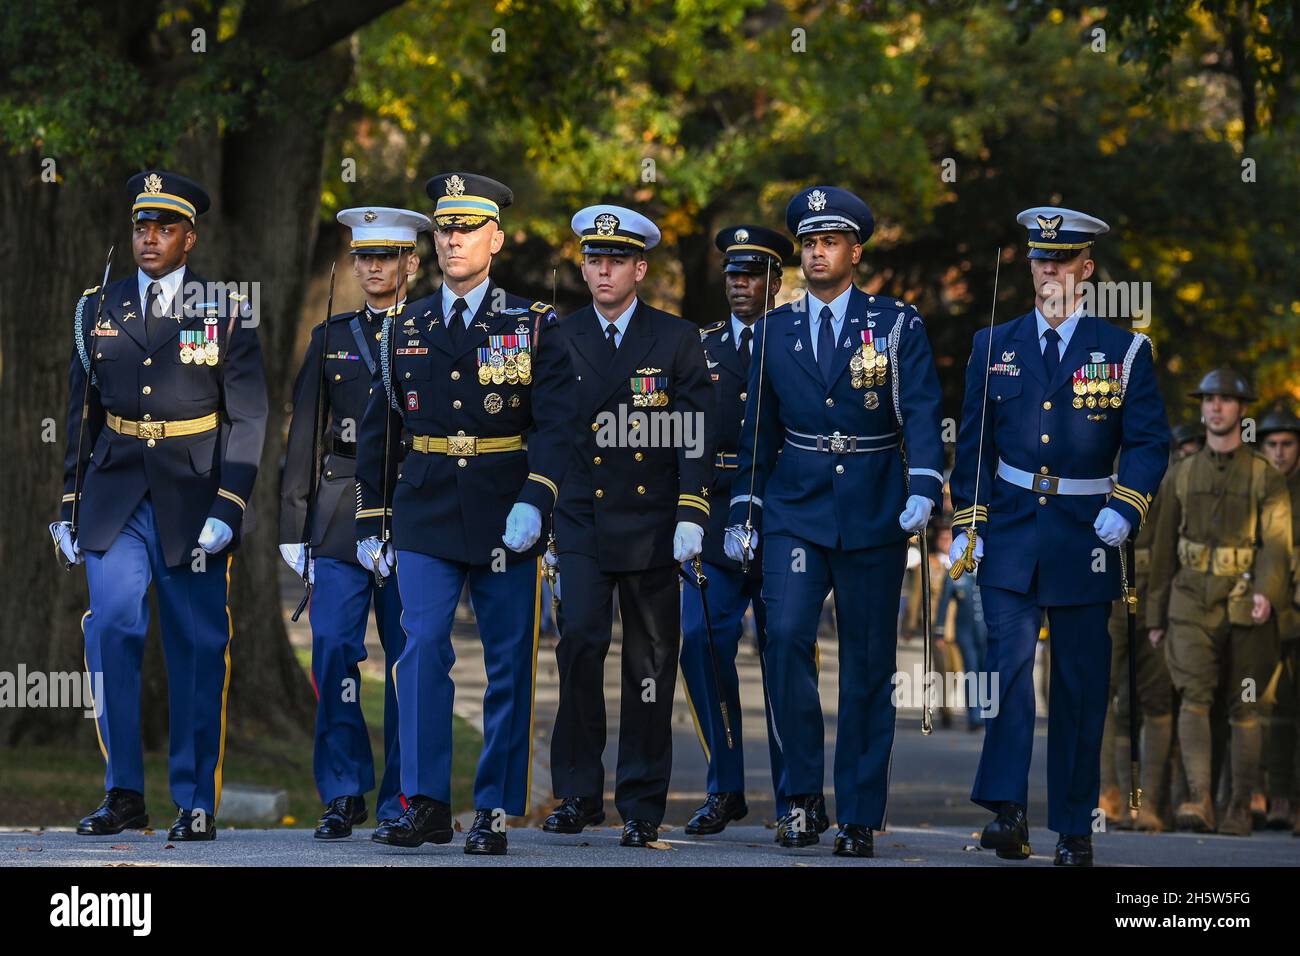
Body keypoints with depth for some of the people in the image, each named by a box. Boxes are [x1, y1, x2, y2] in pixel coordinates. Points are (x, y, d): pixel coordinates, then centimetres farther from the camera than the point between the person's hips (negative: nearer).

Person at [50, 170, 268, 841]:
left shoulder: (226, 313, 1)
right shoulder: (100, 310, 10)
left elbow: (248, 417, -2)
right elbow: (81, 414, 14)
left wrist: (227, 510, -11)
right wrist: (70, 507, 10)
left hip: (194, 502, -2)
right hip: (114, 500, 2)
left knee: (197, 651, 2)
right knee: (111, 629, -13)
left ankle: (196, 804, 10)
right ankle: (124, 793, -7)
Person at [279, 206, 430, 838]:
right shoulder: (331, 338, 13)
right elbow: (304, 434, 12)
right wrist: (293, 524, 6)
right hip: (341, 516, 2)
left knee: (408, 658, -1)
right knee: (334, 651, -7)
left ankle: (401, 801, 6)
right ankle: (344, 793, 1)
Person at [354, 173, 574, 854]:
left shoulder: (532, 326, 2)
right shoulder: (406, 329, 11)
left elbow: (556, 424, -8)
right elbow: (377, 433, 16)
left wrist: (533, 503, -22)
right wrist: (371, 526, 13)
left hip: (504, 522, -1)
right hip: (424, 518, 1)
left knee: (509, 667, 1)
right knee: (423, 650, -11)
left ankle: (494, 812, 8)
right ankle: (425, 807, -9)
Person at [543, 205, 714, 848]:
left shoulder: (676, 340, 4)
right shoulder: (560, 341, 8)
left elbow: (696, 435, 0)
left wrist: (691, 515, -9)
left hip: (650, 524, -1)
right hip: (579, 523, 1)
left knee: (650, 666, 2)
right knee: (579, 642, -15)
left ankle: (642, 807, 9)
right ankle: (578, 794, -7)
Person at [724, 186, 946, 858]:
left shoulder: (897, 325, 2)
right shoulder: (775, 330, 10)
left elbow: (921, 415, -8)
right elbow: (760, 427, 15)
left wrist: (923, 489, -23)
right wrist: (742, 512, 10)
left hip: (873, 512, -1)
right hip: (795, 510, 1)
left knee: (868, 663, 2)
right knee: (786, 634, -18)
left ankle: (859, 819, 8)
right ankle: (802, 796, -7)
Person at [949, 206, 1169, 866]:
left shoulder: (1124, 351, 2)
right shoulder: (994, 346, 8)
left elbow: (1149, 440, 0)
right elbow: (974, 440, 10)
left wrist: (1125, 507, -16)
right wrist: (967, 523, 3)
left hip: (1085, 536, -1)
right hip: (1011, 532, 1)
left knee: (1081, 684, 3)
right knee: (1009, 660, -15)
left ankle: (1074, 828, 10)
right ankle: (1007, 808, -18)